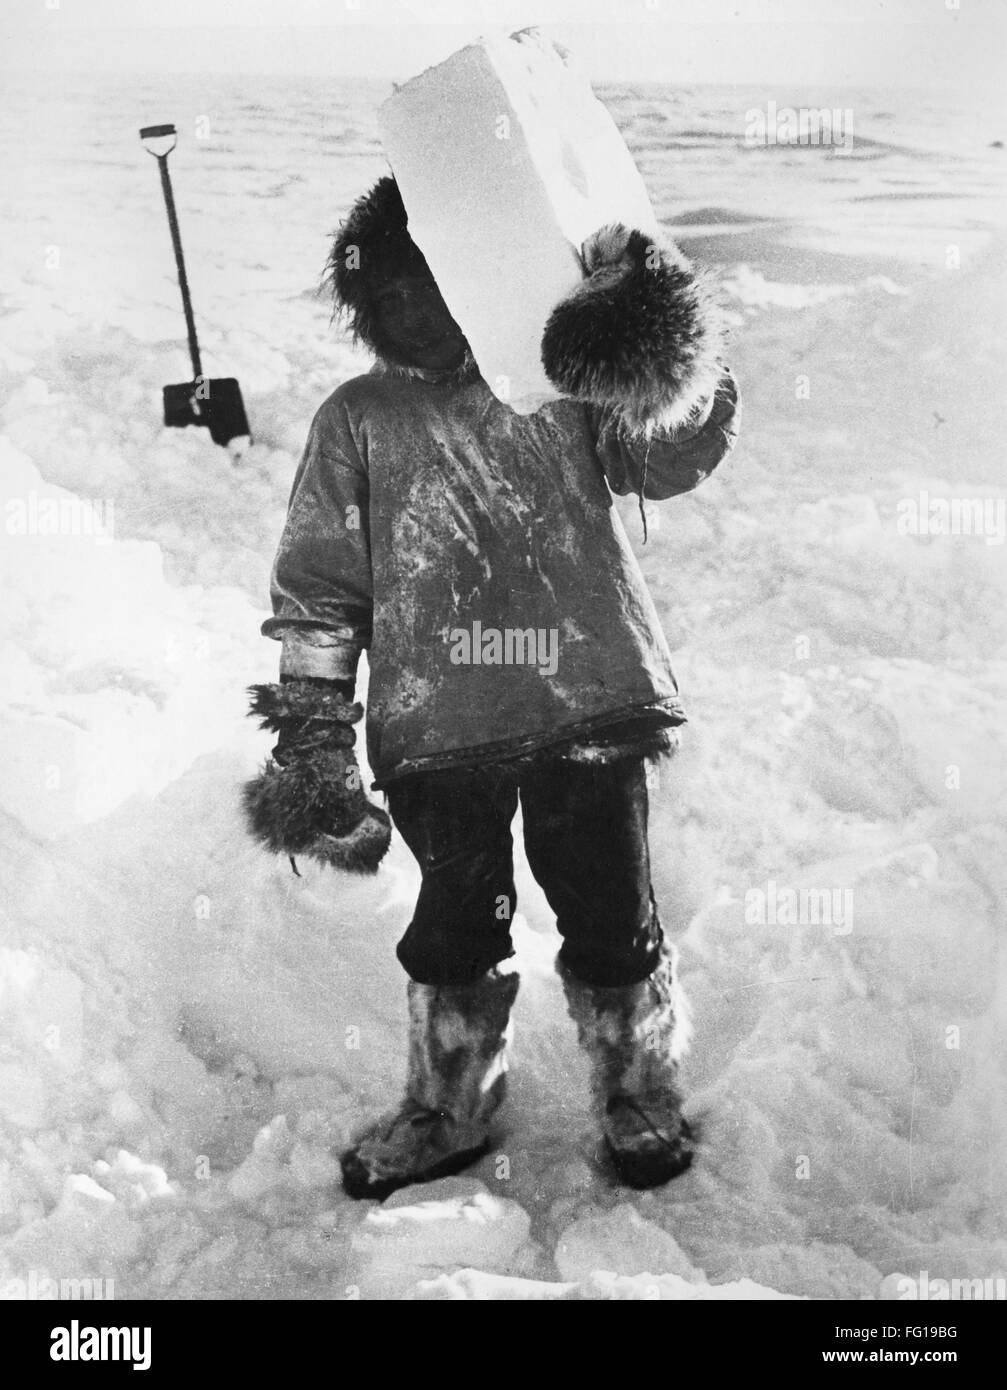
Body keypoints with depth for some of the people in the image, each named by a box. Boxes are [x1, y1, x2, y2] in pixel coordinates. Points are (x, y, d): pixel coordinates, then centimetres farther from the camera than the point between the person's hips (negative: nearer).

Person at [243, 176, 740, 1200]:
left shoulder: (569, 386, 5)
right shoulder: (359, 420, 6)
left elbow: (679, 449, -9)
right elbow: (317, 587, 7)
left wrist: (650, 312, -24)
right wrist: (311, 735, 3)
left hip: (589, 706, 0)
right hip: (440, 726, 1)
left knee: (612, 918, 9)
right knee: (456, 928, 14)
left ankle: (640, 1095, 33)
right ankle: (448, 1112, 36)